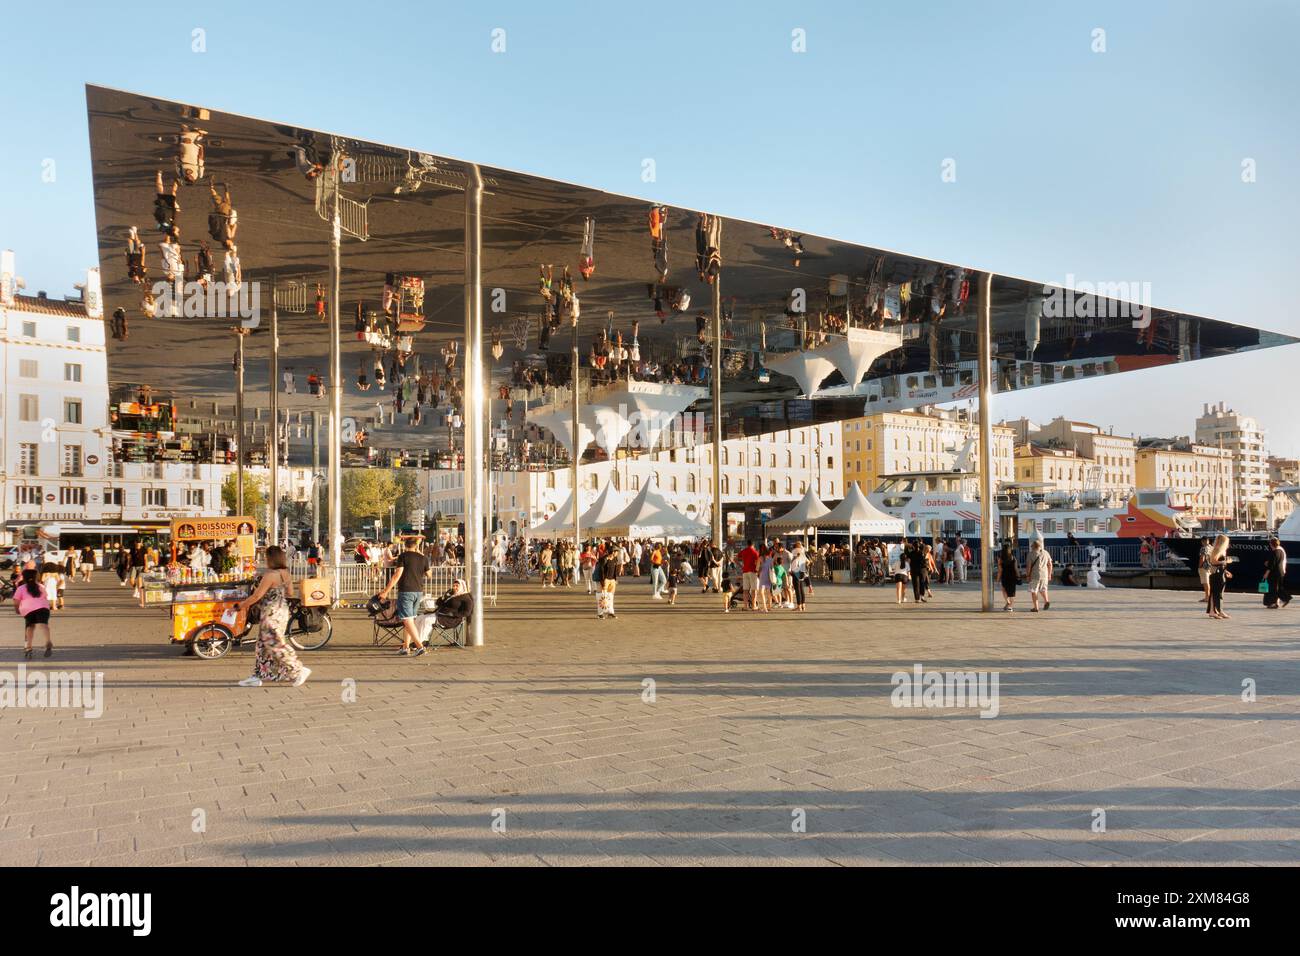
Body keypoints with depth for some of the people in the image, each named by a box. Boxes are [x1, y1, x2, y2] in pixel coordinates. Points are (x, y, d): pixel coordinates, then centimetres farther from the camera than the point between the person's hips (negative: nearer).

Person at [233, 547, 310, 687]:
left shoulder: (270, 575, -20)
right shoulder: (286, 574, 5)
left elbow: (257, 596, -17)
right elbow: (289, 592, 15)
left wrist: (241, 605, -7)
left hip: (271, 615, -9)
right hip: (283, 611, 9)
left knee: (276, 645, -2)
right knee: (263, 644, 15)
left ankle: (299, 670, -1)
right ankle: (257, 676, 21)